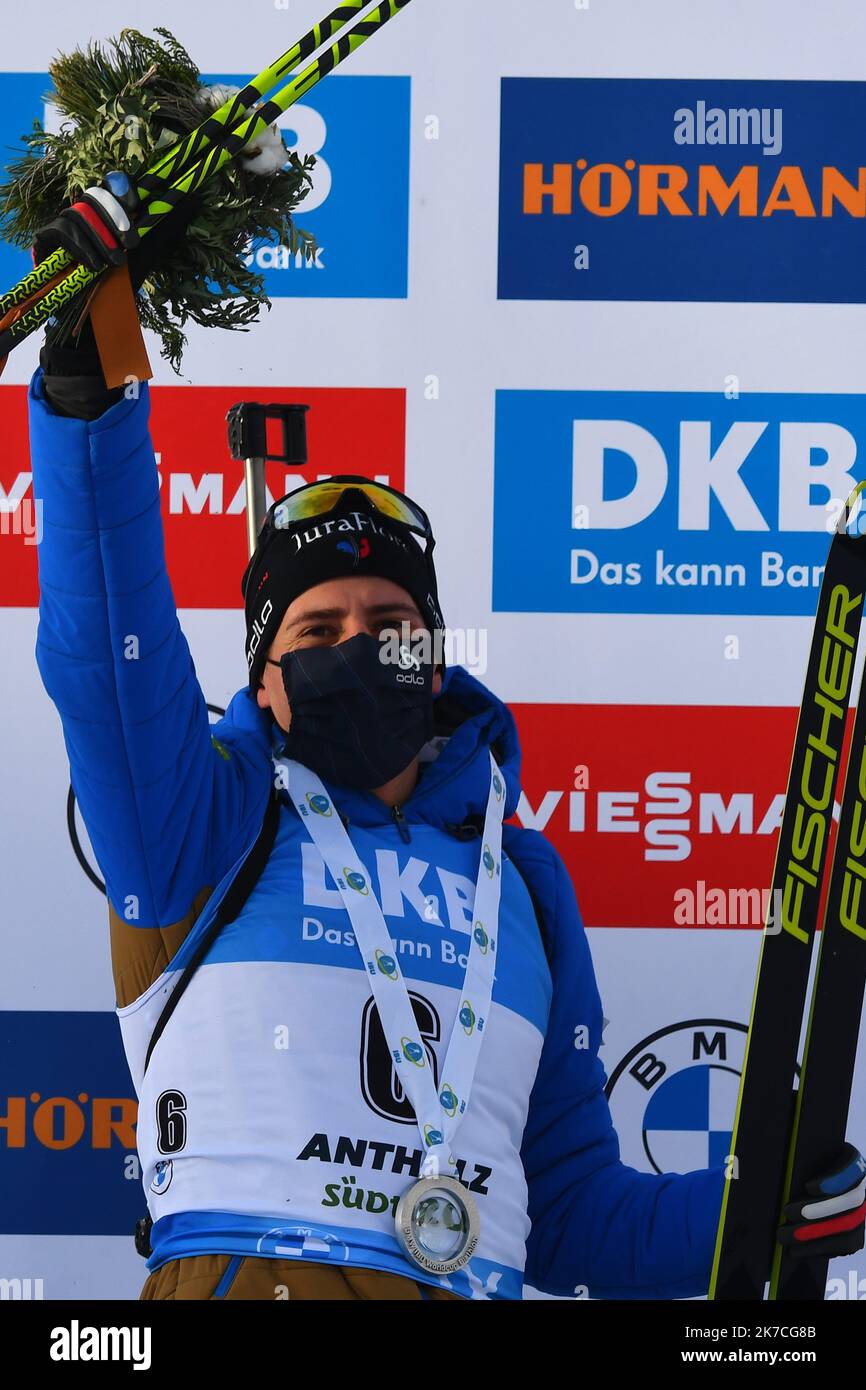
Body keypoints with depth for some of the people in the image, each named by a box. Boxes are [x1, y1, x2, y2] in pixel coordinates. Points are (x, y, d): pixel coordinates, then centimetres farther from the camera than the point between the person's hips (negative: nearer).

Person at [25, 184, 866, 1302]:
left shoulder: (520, 874, 22)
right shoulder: (207, 822, 15)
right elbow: (108, 648, -3)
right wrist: (87, 397, -12)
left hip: (473, 1286, 3)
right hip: (242, 1268, -3)